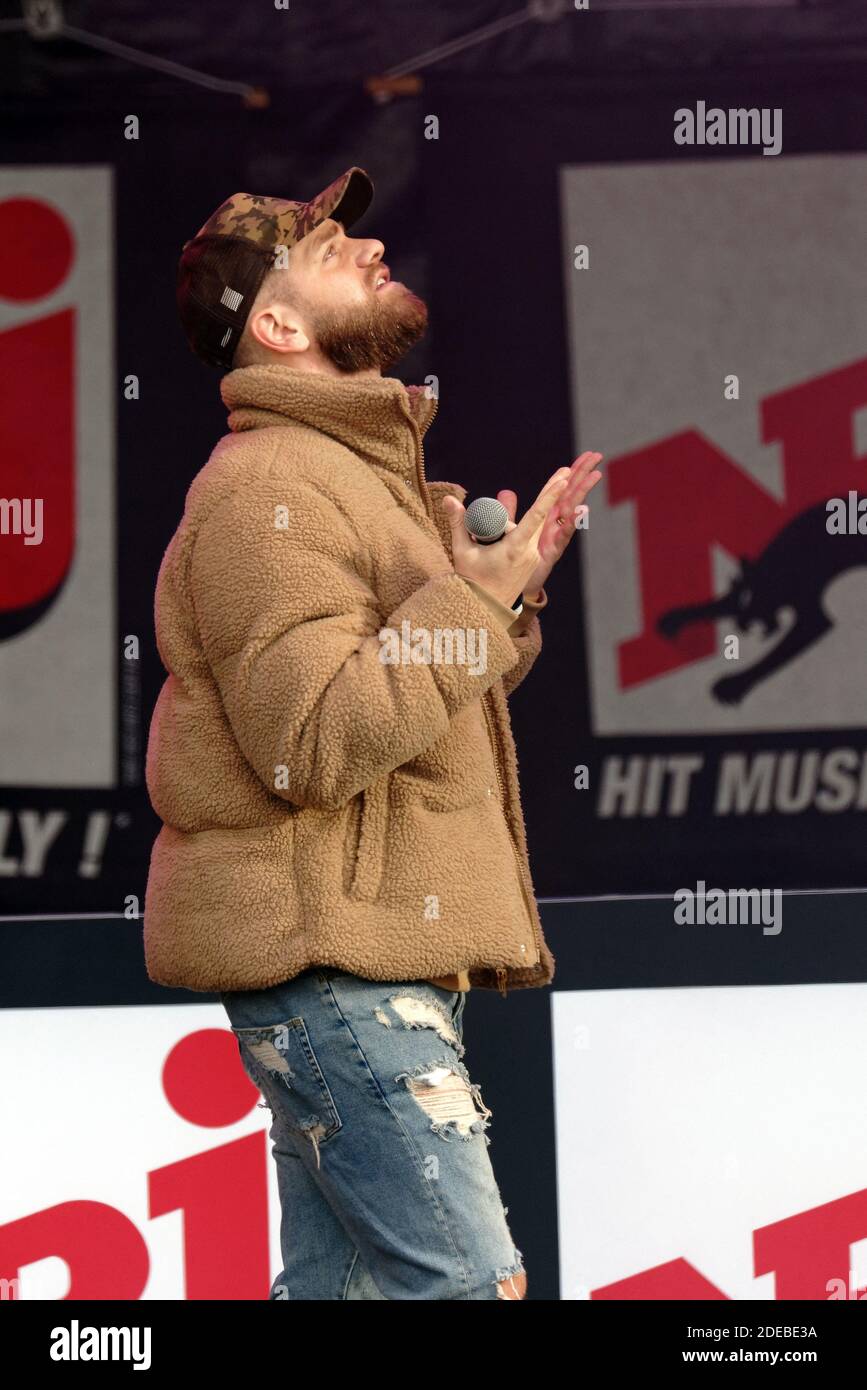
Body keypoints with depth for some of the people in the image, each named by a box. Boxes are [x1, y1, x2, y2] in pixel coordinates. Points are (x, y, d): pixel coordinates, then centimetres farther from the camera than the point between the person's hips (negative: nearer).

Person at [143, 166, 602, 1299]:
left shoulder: (367, 471, 21)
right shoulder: (268, 487, -12)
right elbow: (317, 742, -23)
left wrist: (513, 587, 12)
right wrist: (480, 591, -18)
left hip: (378, 953, 10)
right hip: (330, 954, -10)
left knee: (338, 1275, 12)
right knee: (467, 1282, -12)